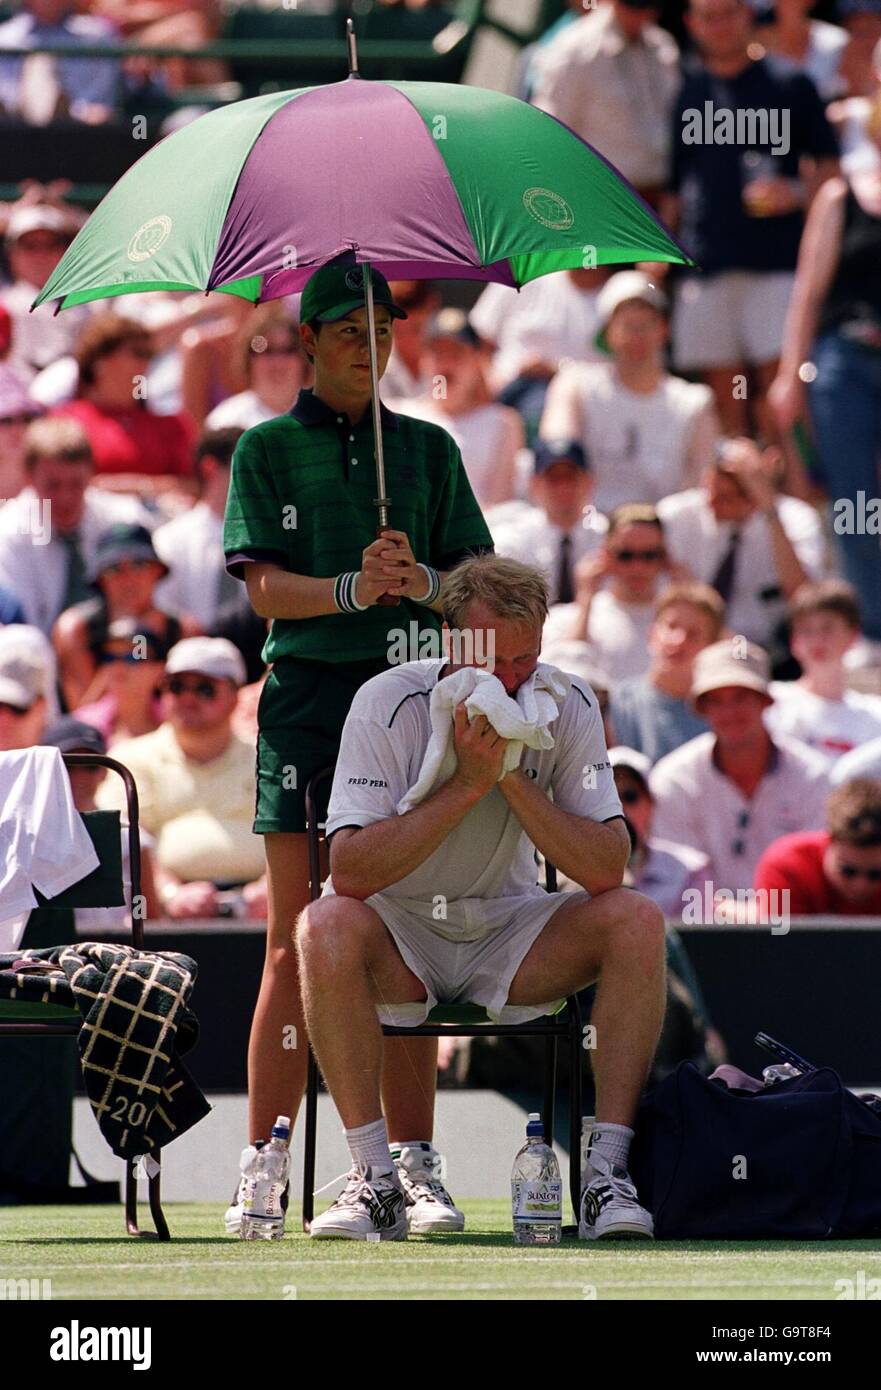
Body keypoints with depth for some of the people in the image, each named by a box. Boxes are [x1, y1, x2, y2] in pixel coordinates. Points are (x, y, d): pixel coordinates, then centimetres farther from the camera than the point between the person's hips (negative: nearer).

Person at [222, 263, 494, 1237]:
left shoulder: (428, 449, 16)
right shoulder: (267, 449, 9)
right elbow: (264, 587, -1)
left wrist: (421, 580, -11)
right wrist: (353, 588, -19)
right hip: (307, 692, -2)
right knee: (293, 944, -5)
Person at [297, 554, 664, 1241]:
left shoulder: (567, 706, -9)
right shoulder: (389, 703, -17)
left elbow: (607, 869, -16)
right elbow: (350, 870, -26)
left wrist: (513, 778, -25)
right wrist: (466, 783, -29)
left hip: (509, 935, 2)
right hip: (400, 933, -2)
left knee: (637, 920, -23)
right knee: (325, 926, -35)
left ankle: (608, 1171, -24)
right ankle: (375, 1178, -28)